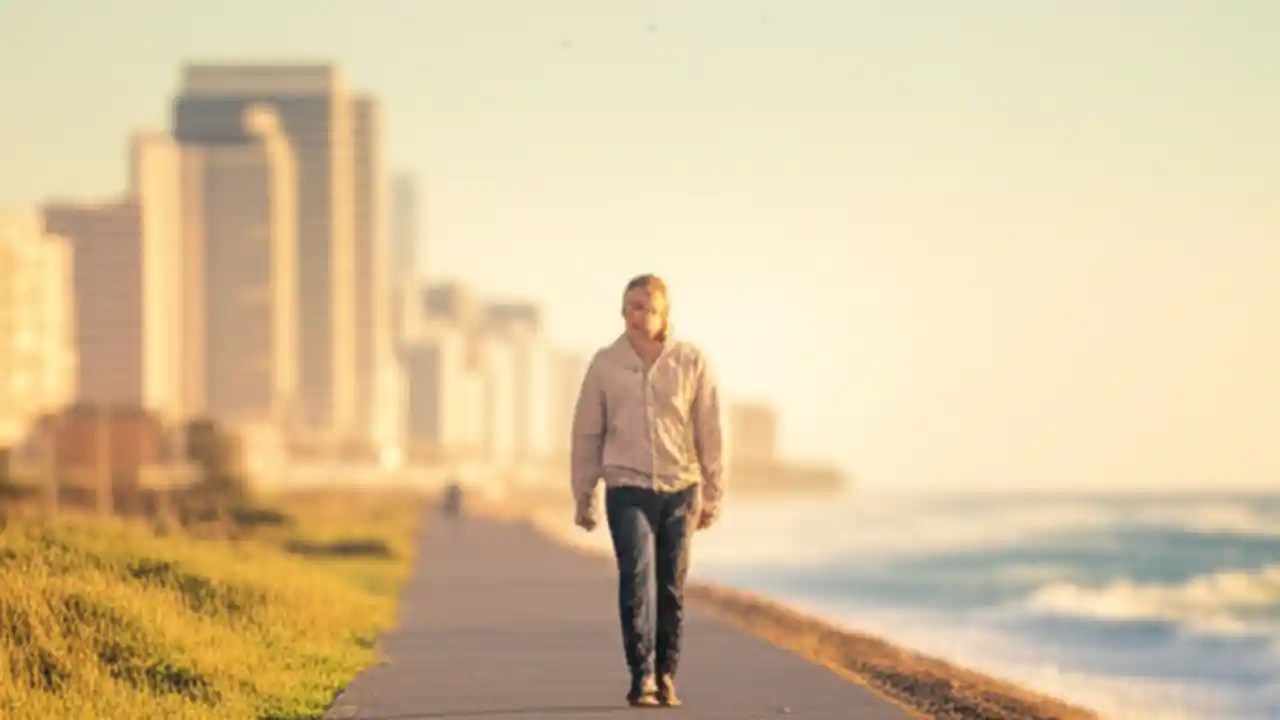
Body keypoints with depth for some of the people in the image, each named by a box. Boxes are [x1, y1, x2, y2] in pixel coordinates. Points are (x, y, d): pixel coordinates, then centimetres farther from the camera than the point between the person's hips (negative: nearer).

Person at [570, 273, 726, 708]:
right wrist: (583, 498, 10)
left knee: (671, 589, 6)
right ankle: (642, 676, -18)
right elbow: (586, 433, 8)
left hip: (679, 491, 1)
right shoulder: (605, 364, 1)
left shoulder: (693, 363, 0)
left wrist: (713, 495, 4)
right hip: (627, 490, -1)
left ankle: (665, 677, 18)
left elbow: (710, 431, 4)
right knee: (637, 578, -16)